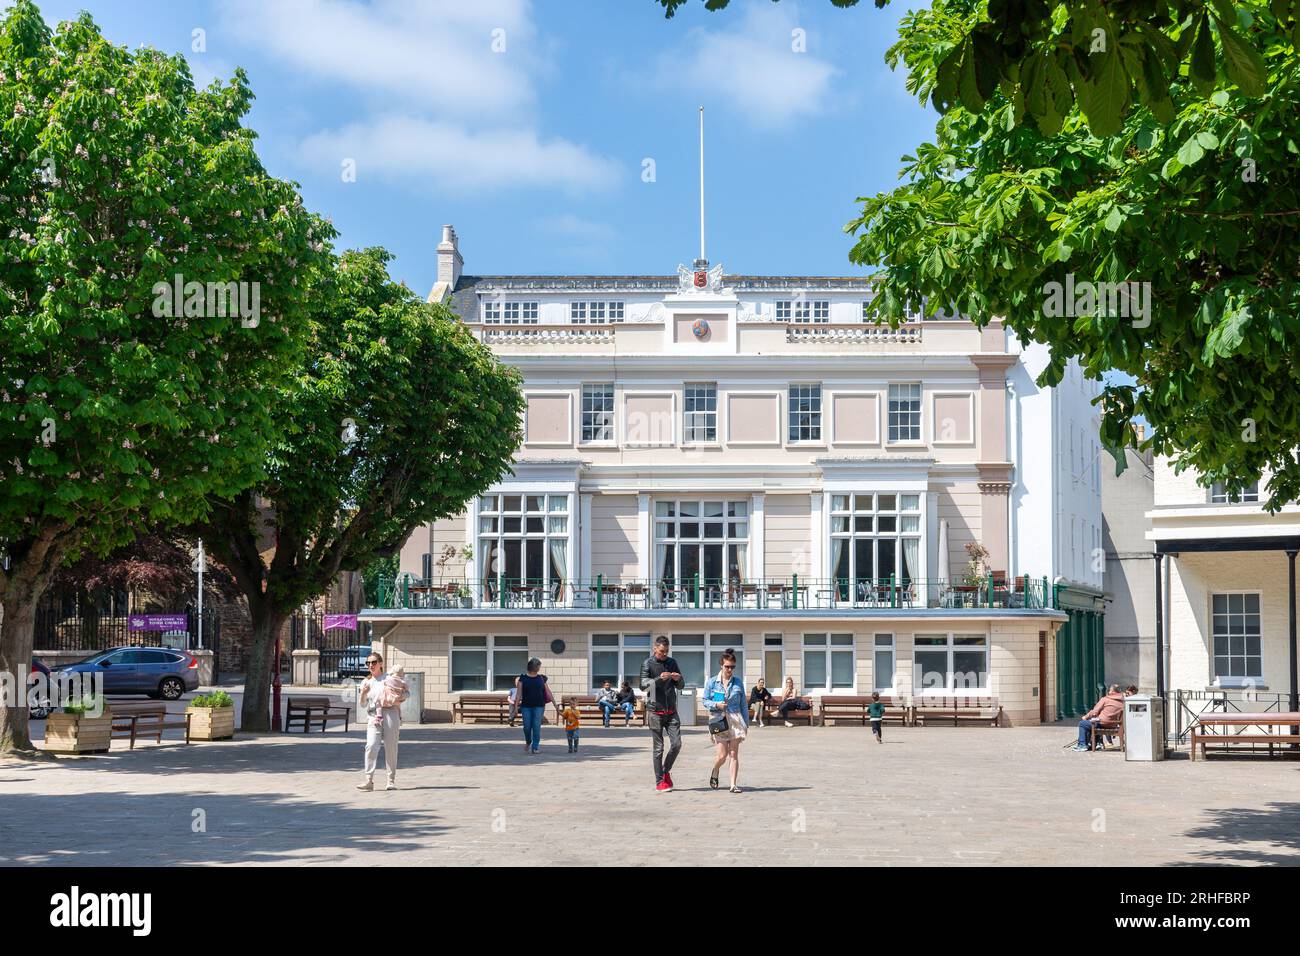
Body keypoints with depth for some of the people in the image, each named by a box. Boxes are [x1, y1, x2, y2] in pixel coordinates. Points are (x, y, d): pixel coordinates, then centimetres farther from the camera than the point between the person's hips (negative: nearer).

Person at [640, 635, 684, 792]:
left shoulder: (672, 663, 12)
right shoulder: (648, 663, -1)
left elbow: (681, 686, 16)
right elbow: (643, 685, -10)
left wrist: (678, 679, -7)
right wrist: (659, 679, -25)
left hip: (671, 711, 4)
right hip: (655, 711, -4)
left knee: (676, 744, -4)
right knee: (658, 748, -2)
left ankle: (666, 771, 19)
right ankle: (659, 782, 4)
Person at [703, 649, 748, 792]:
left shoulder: (737, 682, 7)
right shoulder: (712, 682, 2)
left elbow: (743, 704, 11)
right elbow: (704, 700, 7)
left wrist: (746, 722, 9)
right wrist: (716, 704, -11)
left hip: (735, 719, 2)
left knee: (734, 754, -1)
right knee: (722, 754, -5)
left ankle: (733, 784, 4)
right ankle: (714, 774, 26)